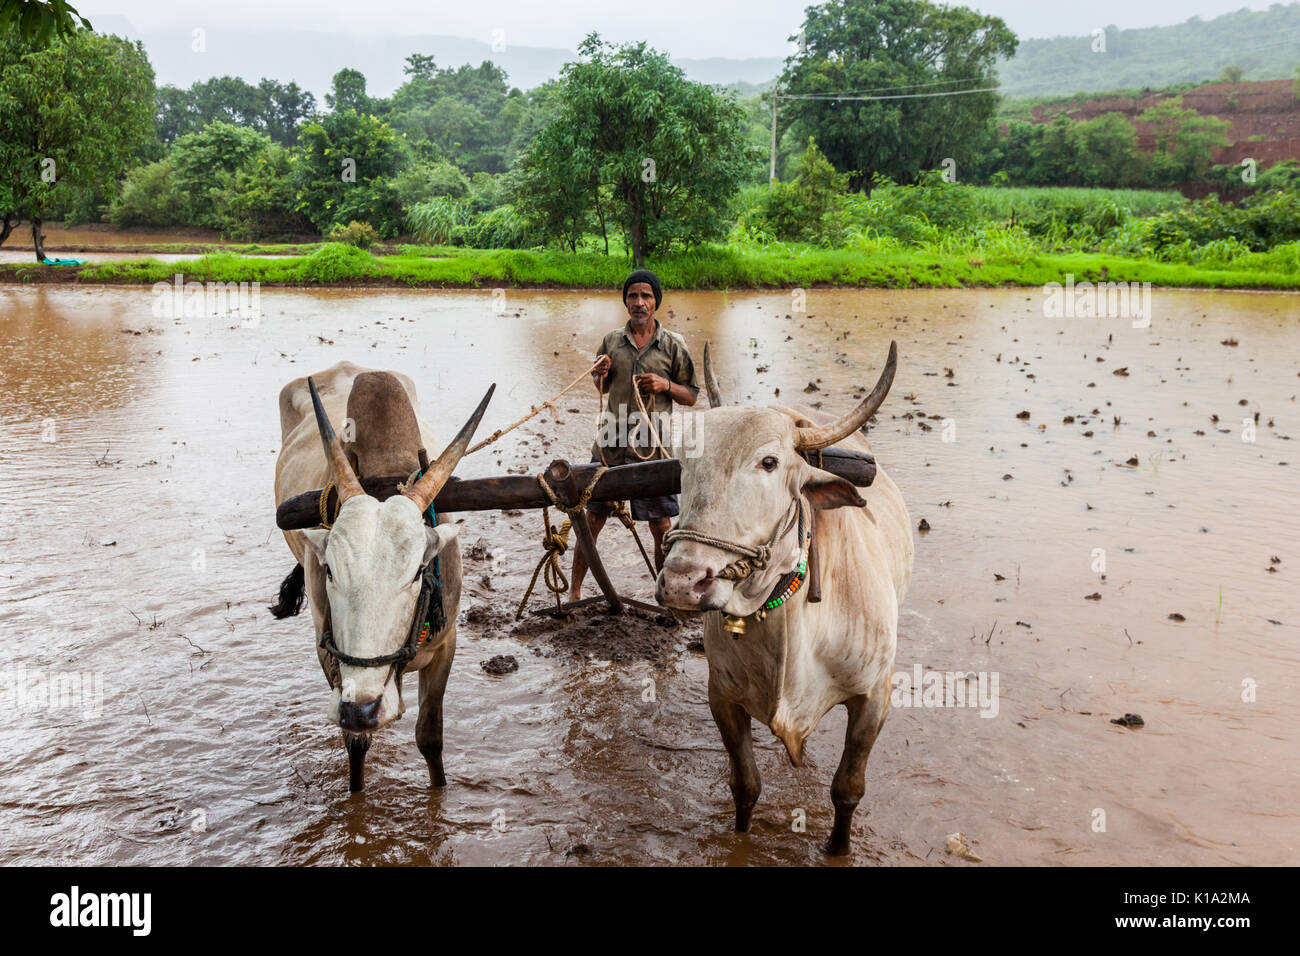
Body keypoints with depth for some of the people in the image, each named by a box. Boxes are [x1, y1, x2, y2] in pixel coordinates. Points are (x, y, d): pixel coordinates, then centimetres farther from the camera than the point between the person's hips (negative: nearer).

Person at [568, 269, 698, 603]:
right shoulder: (612, 341, 7)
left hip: (652, 449, -2)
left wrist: (666, 385, -13)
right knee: (592, 520, 6)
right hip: (610, 446, 2)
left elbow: (691, 397, 5)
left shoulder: (673, 345, 0)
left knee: (661, 528, 3)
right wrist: (601, 374, -1)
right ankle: (574, 591, 20)